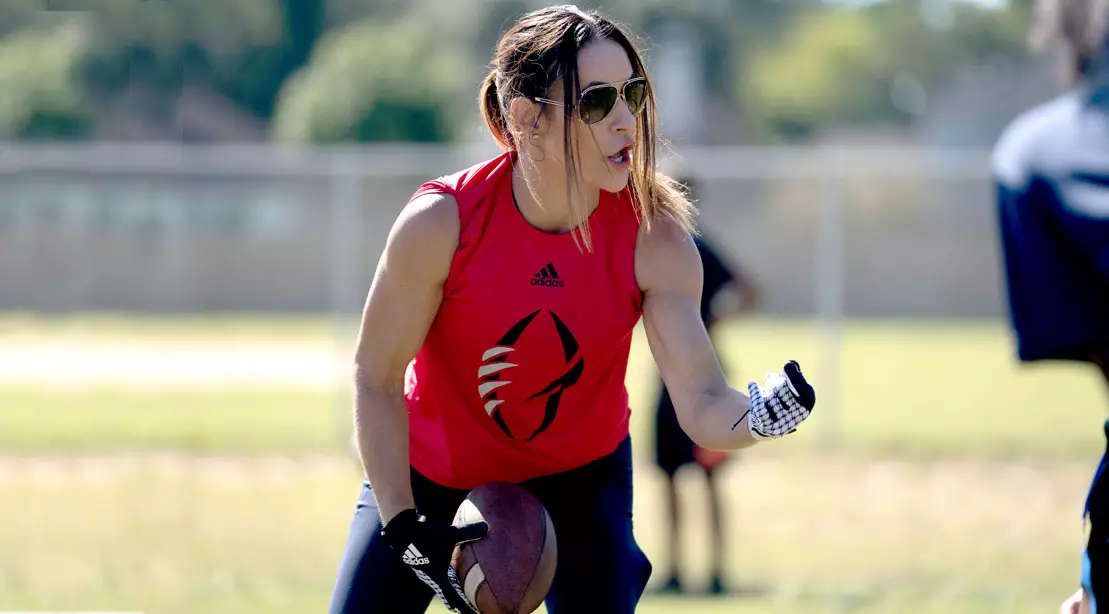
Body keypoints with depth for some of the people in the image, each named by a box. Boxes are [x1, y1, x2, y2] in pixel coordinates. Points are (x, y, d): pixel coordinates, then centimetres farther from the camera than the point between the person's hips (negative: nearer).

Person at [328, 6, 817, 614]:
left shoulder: (655, 240, -22)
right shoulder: (440, 222, -27)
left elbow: (701, 403, -27)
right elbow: (376, 379, -16)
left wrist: (759, 413, -50)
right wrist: (406, 528, -20)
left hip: (580, 473, 1)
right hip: (428, 472, -1)